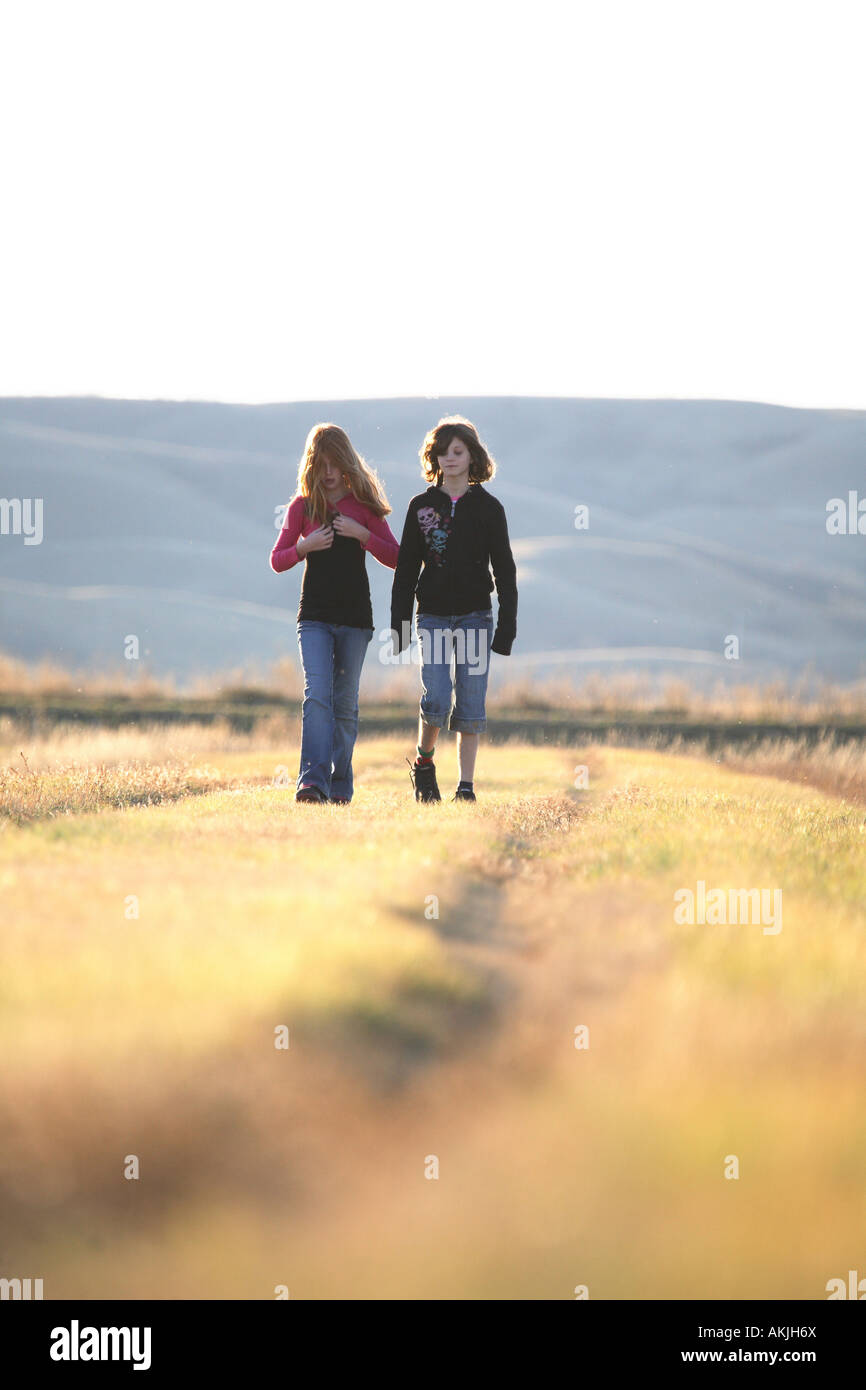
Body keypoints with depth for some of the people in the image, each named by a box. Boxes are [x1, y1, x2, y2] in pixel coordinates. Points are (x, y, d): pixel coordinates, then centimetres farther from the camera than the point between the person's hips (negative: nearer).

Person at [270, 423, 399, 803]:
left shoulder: (364, 507, 5)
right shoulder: (303, 506, 6)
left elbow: (396, 558, 2)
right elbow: (277, 561, 8)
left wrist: (362, 533, -13)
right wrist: (305, 546, -11)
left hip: (355, 618, 1)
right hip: (314, 617, -1)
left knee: (346, 701, 5)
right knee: (317, 694, -15)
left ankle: (340, 784, 14)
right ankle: (313, 781, -25)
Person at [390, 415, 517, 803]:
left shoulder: (488, 507, 4)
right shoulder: (422, 506, 6)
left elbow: (504, 568, 4)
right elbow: (406, 569, 8)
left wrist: (507, 624, -3)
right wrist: (398, 623, 2)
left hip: (475, 617, 0)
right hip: (432, 617, 0)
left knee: (470, 706, -1)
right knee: (436, 700, -13)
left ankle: (466, 786, 6)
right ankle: (423, 762, 12)